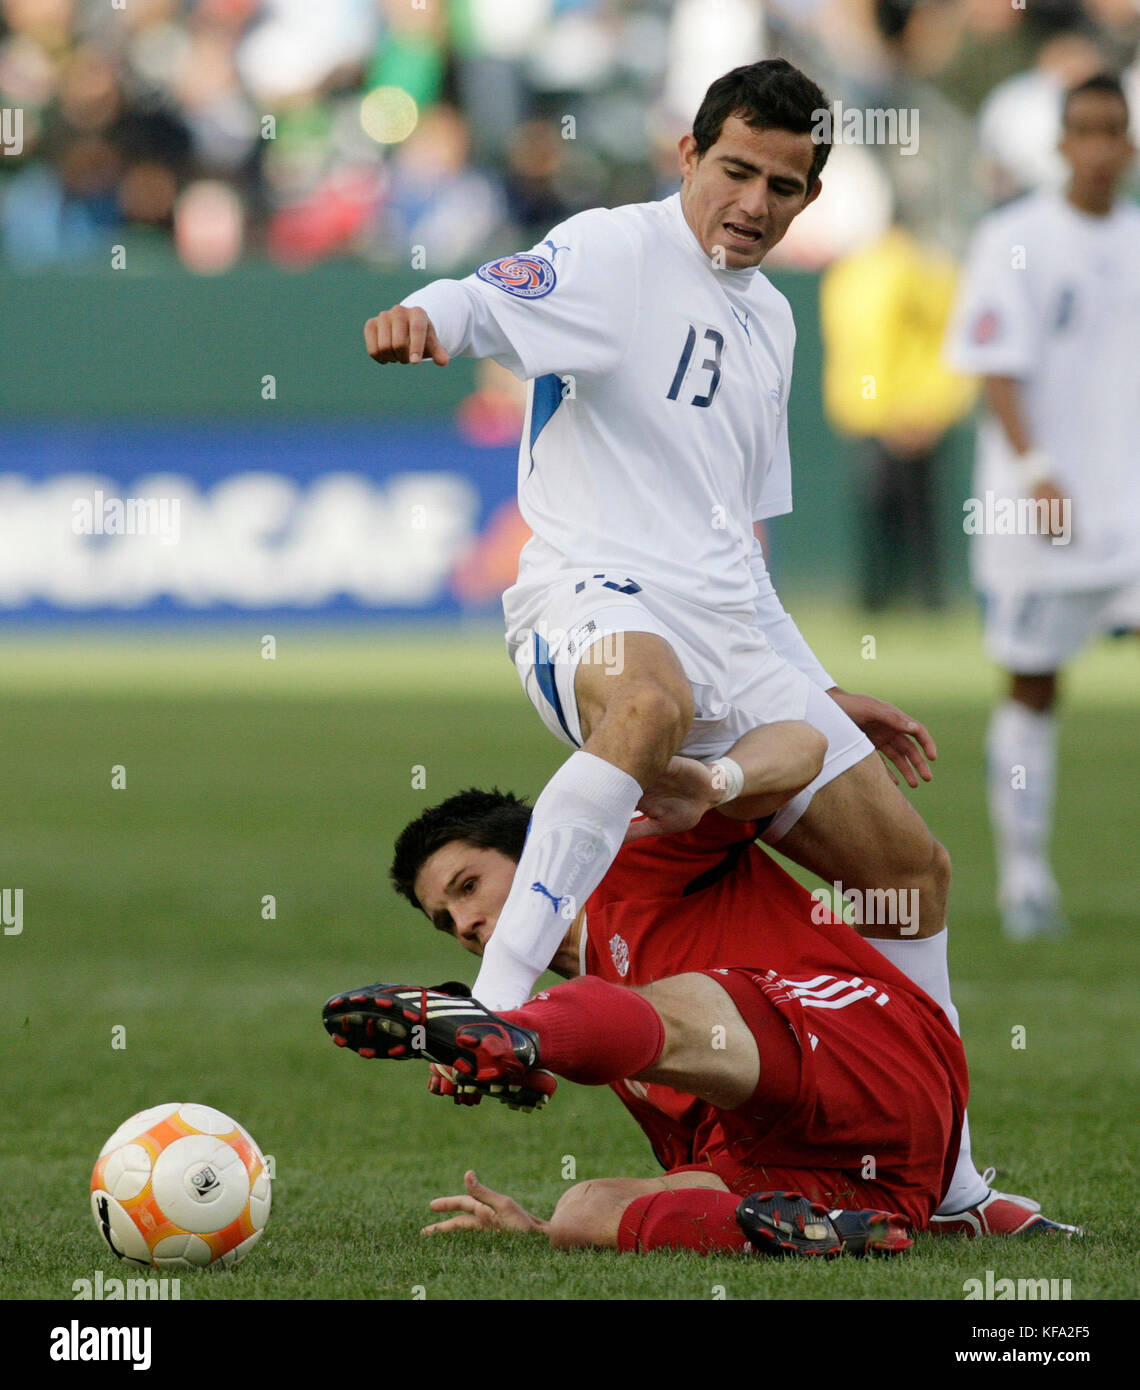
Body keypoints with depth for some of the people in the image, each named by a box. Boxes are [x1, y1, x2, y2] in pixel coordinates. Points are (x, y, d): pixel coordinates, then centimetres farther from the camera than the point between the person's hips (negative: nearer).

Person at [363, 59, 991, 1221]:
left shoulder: (768, 320, 22)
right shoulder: (617, 255, -2)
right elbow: (494, 301, -24)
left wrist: (824, 700, 29)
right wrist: (429, 316, -48)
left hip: (730, 640, 8)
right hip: (592, 599, -8)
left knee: (910, 864, 9)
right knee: (655, 700, -43)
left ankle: (942, 1179, 22)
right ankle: (494, 1007, -48)